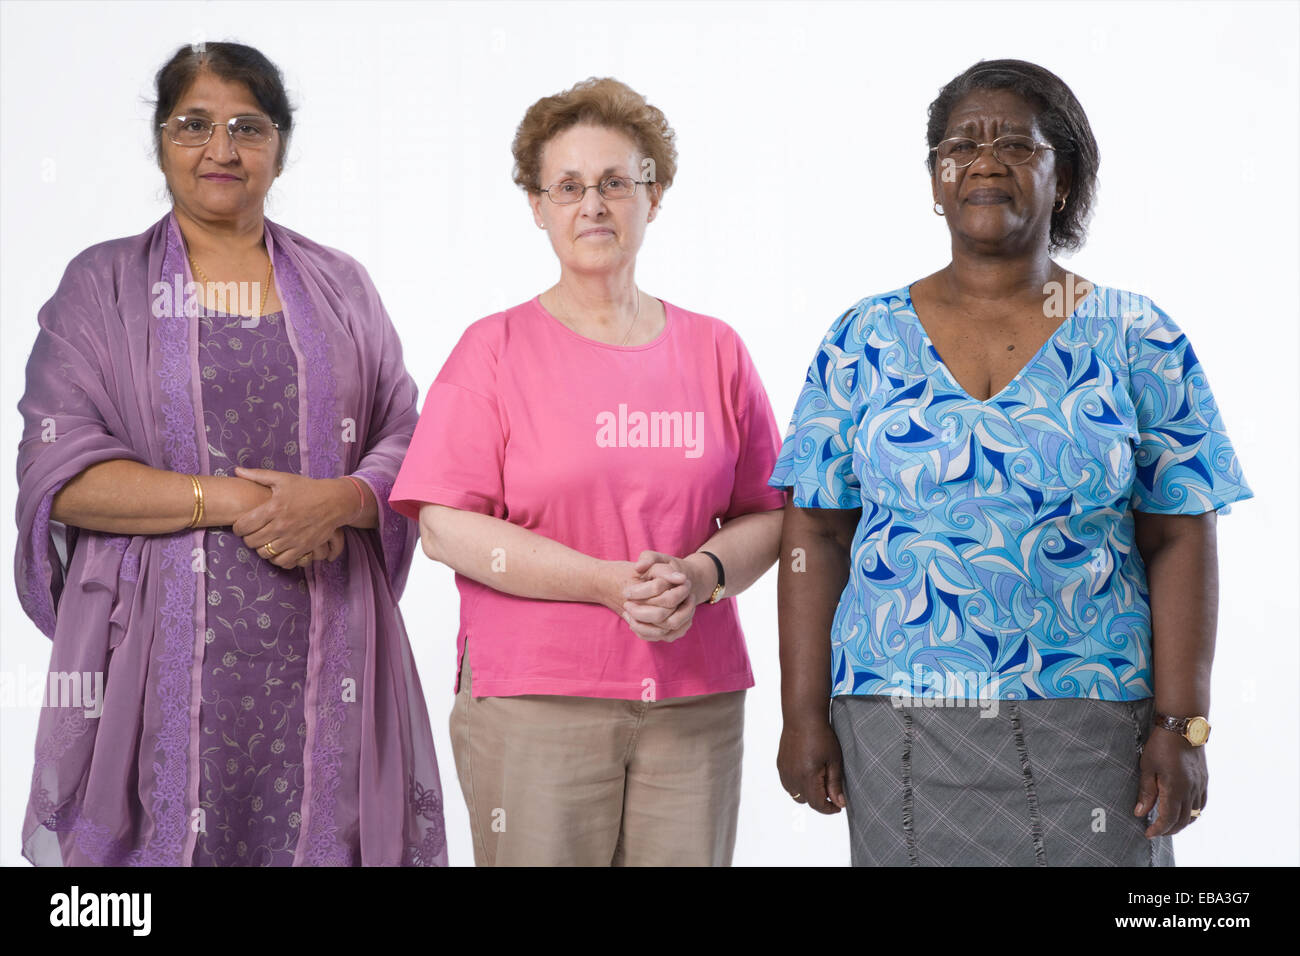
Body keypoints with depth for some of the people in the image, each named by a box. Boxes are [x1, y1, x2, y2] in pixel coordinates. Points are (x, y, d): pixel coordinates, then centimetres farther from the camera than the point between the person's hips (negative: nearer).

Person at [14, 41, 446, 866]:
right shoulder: (102, 286, 8)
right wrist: (230, 501, -14)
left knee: (319, 837, -2)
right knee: (163, 840, -4)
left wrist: (337, 499, -13)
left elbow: (408, 445, 9)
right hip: (164, 652, -2)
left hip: (322, 654, 2)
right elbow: (60, 472, -3)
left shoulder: (340, 286, 15)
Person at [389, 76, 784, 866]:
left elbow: (769, 516, 10)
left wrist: (700, 577, -12)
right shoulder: (497, 349, 2)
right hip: (533, 703, -2)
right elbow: (447, 529, -7)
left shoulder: (715, 351, 11)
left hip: (696, 702, 3)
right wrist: (613, 584, -15)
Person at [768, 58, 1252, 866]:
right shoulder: (864, 341, 5)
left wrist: (1181, 725, -7)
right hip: (898, 731, 1)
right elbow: (817, 536, 4)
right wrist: (805, 714, -2)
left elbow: (1180, 542, 0)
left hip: (1088, 734, -1)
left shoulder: (1138, 340, 2)